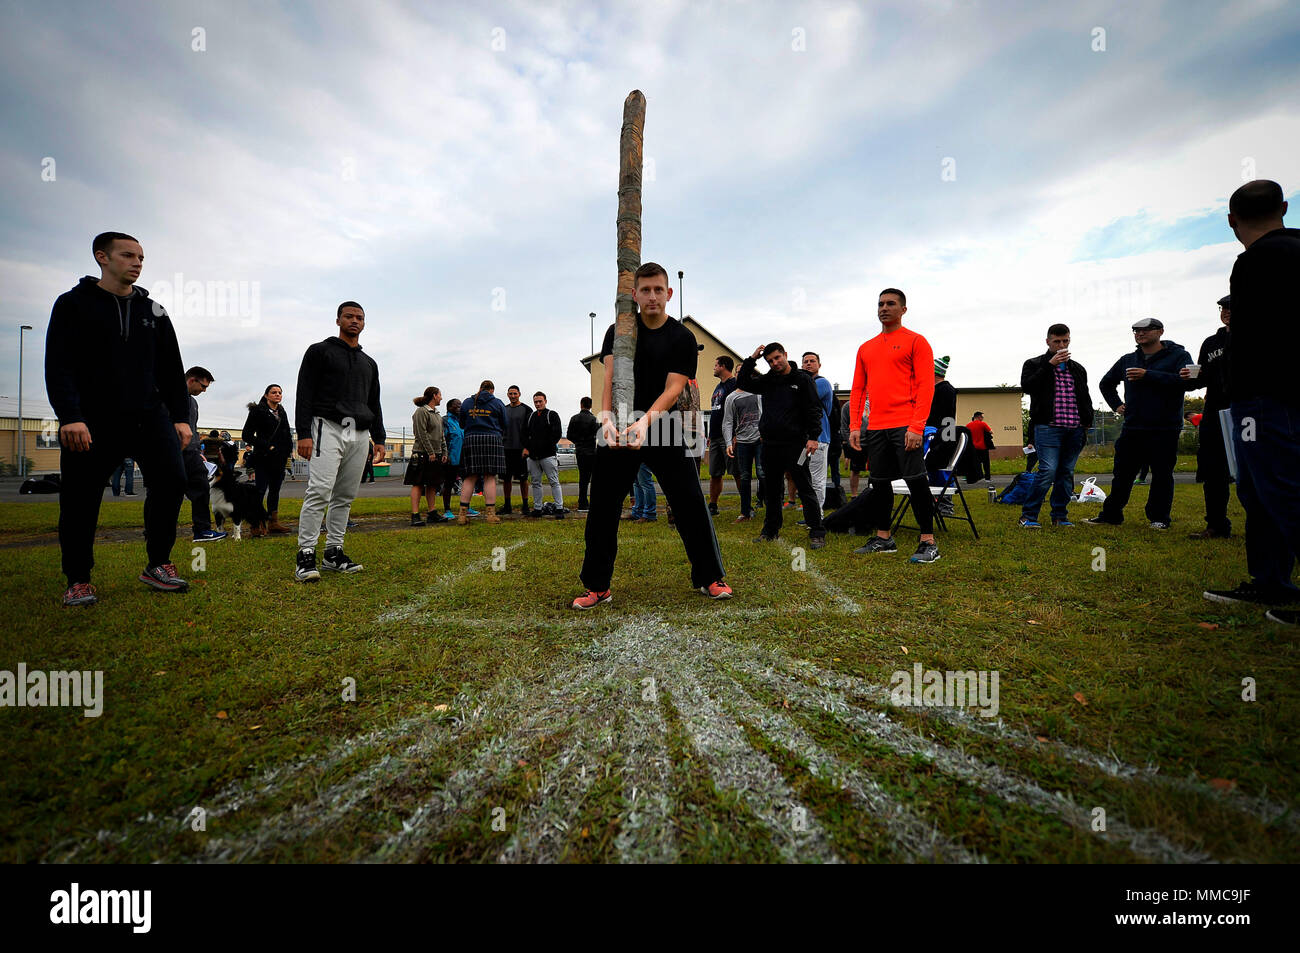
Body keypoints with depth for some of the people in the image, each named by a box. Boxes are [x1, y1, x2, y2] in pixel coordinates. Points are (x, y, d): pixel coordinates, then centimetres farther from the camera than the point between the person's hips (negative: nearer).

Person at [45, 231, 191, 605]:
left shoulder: (154, 311, 17)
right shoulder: (74, 304, 5)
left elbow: (172, 370, 16)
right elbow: (58, 365, -4)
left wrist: (180, 417, 6)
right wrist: (70, 416, -17)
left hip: (149, 416, 3)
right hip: (92, 421, -2)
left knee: (171, 480, -13)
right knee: (80, 500, 0)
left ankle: (158, 565, 1)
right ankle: (78, 580, 15)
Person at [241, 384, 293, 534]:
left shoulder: (282, 413, 15)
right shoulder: (257, 411, -2)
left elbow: (287, 435, 21)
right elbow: (247, 435, -7)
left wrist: (287, 451, 9)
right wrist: (266, 446, -13)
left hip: (280, 459, 6)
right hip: (263, 459, -6)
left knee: (275, 490, 9)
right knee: (260, 490, -8)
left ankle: (273, 522, 13)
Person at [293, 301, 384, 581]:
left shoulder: (369, 363, 23)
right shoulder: (320, 351, 7)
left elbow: (374, 403, 24)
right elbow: (304, 394, -1)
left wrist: (379, 438, 14)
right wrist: (303, 433, -12)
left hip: (360, 434, 6)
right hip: (328, 428, -5)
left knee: (345, 496, 5)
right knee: (320, 491, -17)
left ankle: (333, 553, 10)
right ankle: (306, 554, -13)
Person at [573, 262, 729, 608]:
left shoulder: (683, 338, -1)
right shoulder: (618, 331, 5)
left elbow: (672, 389, -13)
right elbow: (610, 379, -9)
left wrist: (645, 422, -30)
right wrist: (607, 418, -28)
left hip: (663, 430, -1)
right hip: (619, 429, 1)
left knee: (691, 502, -4)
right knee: (603, 506, 1)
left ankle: (709, 577, 13)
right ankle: (597, 586, 14)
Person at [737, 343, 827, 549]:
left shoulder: (802, 379, 0)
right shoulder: (767, 381, 13)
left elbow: (814, 409, -4)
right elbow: (743, 382, 14)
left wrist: (813, 437, -13)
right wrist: (752, 359, 4)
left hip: (795, 443, -5)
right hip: (770, 444, 5)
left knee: (805, 488, -4)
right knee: (772, 489, 13)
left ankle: (817, 533, 0)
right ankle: (771, 530, 24)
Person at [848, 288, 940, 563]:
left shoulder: (915, 341, 1)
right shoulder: (865, 348, 17)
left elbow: (925, 385, -7)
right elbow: (858, 388, 17)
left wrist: (916, 426, -17)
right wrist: (854, 425, 7)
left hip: (905, 426, -6)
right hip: (875, 427, 6)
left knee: (915, 480, -7)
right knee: (879, 483, 10)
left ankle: (928, 543, 0)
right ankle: (883, 538, 20)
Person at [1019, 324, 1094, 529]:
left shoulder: (1078, 369, 21)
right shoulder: (1034, 364, 6)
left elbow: (1086, 398, 25)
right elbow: (1027, 386, -12)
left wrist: (1087, 423, 14)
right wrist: (1050, 364, -13)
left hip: (1075, 429, 6)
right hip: (1048, 427, -5)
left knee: (1066, 473, 7)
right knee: (1048, 471, -13)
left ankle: (1060, 516, 15)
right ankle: (1028, 515, -4)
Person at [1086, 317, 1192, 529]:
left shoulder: (1178, 355, -1)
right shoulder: (1128, 360, 13)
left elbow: (1186, 381, -19)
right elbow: (1106, 383, 29)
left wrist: (1147, 375, -22)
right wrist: (1116, 404, 17)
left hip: (1164, 430, -4)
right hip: (1132, 428, 4)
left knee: (1162, 475, 3)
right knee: (1122, 474, 7)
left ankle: (1159, 518, 13)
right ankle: (1110, 514, 14)